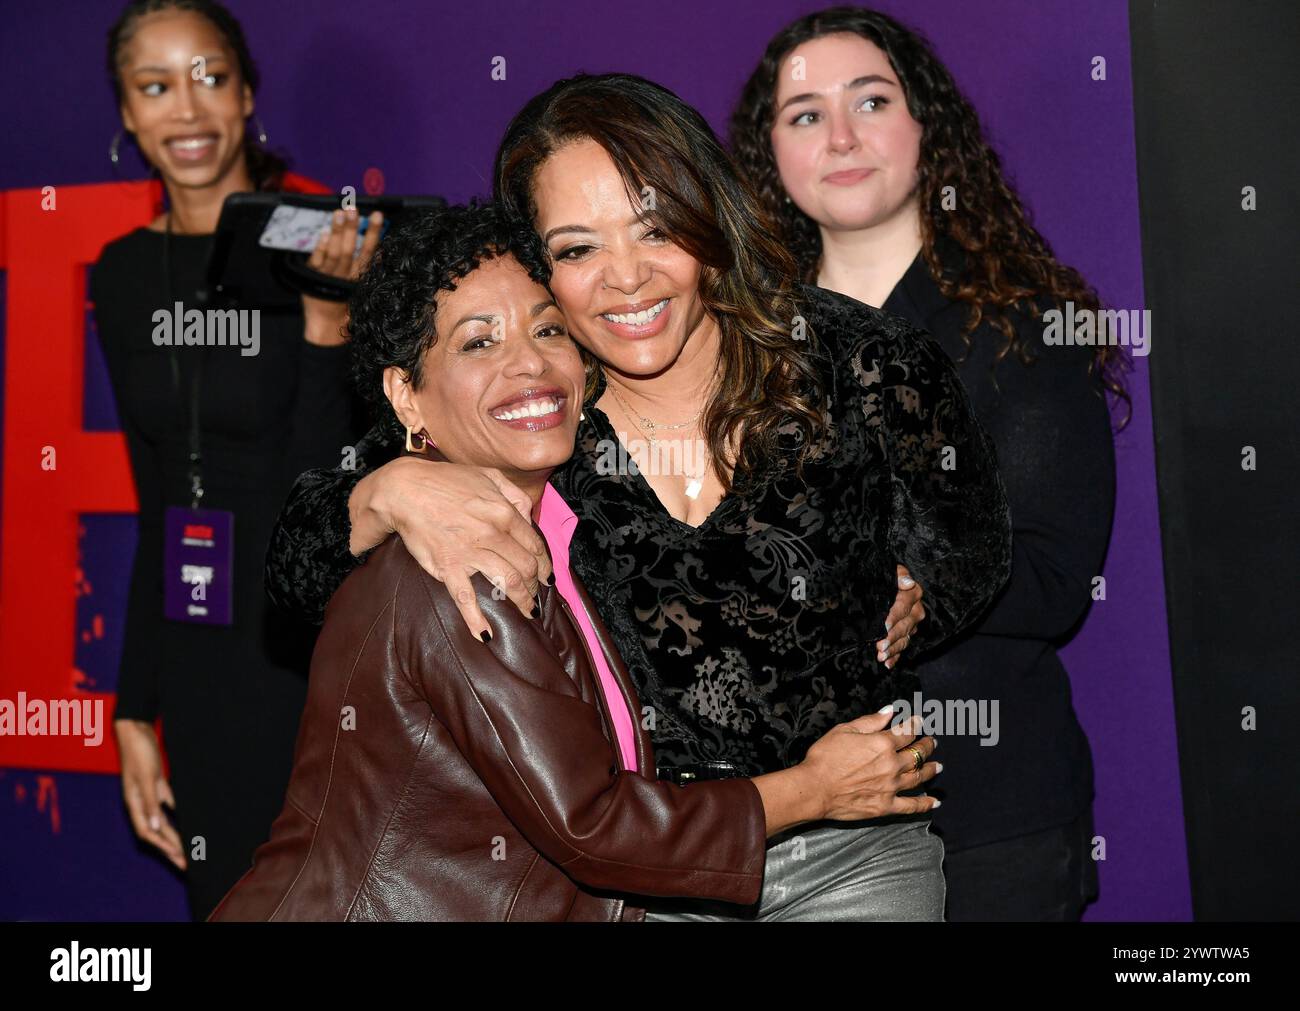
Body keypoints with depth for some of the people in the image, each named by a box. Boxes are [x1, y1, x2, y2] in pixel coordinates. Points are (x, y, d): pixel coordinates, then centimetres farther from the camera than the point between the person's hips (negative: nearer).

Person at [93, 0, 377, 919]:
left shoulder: (314, 250, -12)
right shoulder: (124, 275, 5)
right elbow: (158, 506, 10)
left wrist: (327, 316, -27)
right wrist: (136, 714, 11)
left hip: (318, 646, -5)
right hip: (198, 667, 5)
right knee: (228, 896, 16)